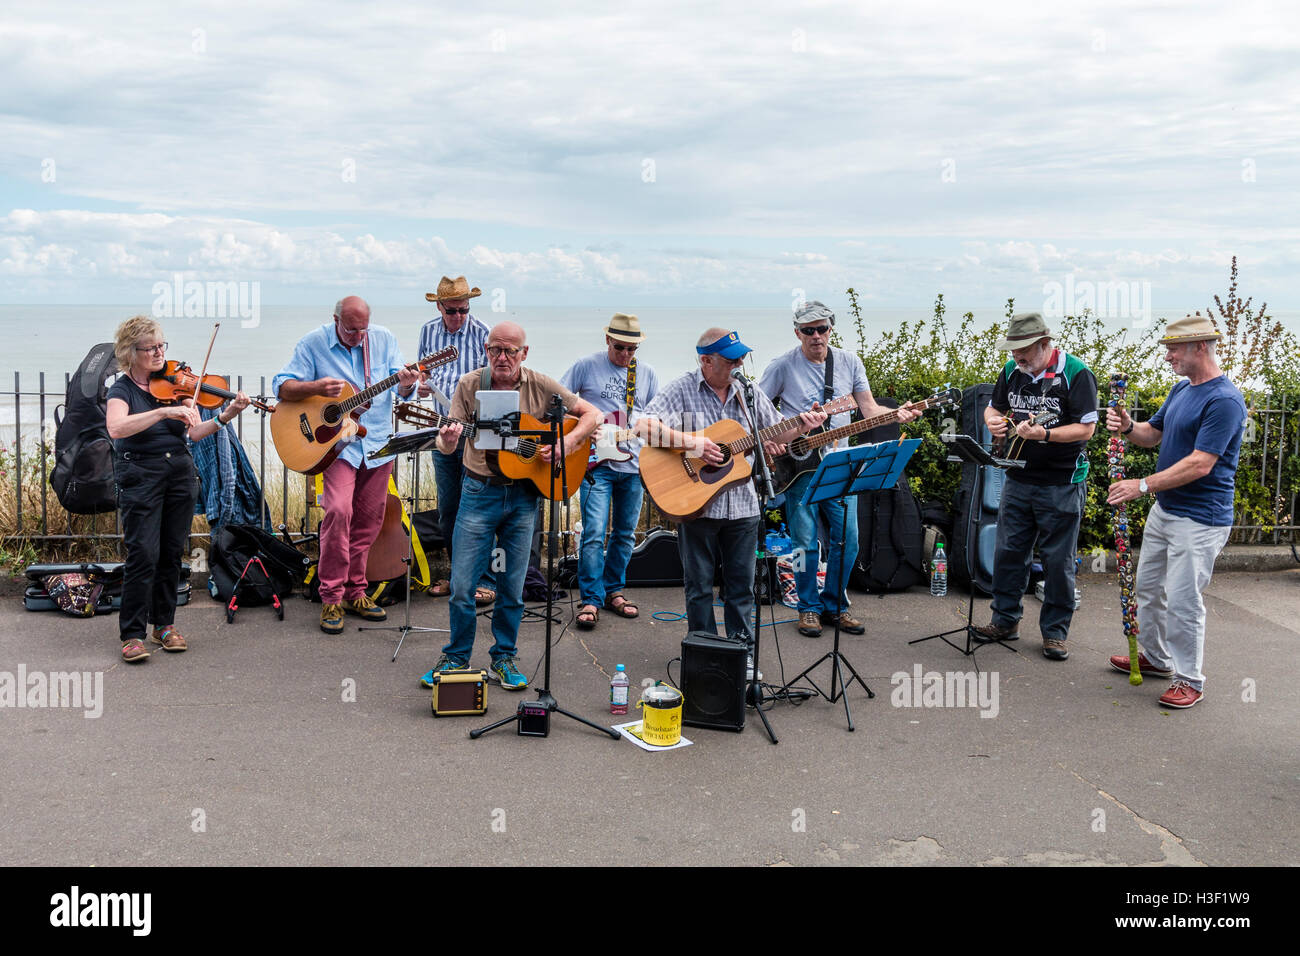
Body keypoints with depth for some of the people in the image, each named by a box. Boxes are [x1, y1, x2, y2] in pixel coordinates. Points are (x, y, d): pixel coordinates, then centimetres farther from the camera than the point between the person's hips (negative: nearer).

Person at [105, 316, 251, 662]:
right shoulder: (122, 390, -2)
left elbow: (194, 432, 1)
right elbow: (116, 428, -23)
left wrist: (225, 416, -16)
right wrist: (164, 412, -30)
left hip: (180, 474, 4)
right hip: (141, 475, -4)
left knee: (172, 552, 8)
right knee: (144, 554, -9)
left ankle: (165, 624, 20)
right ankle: (132, 634, -1)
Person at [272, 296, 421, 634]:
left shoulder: (384, 339, 4)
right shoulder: (313, 343, -4)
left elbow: (402, 390, 2)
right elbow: (282, 387, -6)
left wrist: (406, 386, -23)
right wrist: (317, 387, -25)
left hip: (378, 443, 4)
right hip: (336, 442, -4)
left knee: (369, 520, 8)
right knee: (338, 510, -20)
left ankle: (355, 591, 22)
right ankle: (332, 598, -10)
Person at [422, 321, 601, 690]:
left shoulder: (540, 386, -2)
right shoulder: (470, 385, -3)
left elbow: (592, 414, 2)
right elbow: (447, 441, -7)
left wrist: (567, 443, -14)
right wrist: (447, 442, -31)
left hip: (523, 494, 1)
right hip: (480, 491, 0)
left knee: (512, 586, 9)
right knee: (462, 584, 2)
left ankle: (504, 657, 24)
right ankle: (456, 657, 20)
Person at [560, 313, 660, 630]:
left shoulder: (647, 374, 10)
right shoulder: (586, 366, -1)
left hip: (633, 464, 4)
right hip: (596, 462, -4)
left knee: (625, 533, 11)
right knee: (594, 534, -10)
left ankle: (613, 590, 25)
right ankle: (591, 600, -2)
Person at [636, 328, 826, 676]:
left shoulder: (749, 394, 7)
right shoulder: (680, 391, -8)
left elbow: (773, 437, 16)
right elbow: (643, 426, -20)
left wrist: (800, 427, -4)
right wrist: (694, 443, -25)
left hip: (742, 505, 4)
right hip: (696, 503, -4)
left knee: (741, 585, 11)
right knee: (700, 588, 8)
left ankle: (744, 654, 24)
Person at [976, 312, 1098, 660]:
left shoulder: (1075, 373, -12)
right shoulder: (1012, 371, 5)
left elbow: (1086, 428, -16)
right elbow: (993, 407, 20)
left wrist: (1044, 434, -30)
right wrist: (994, 421, -4)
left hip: (1062, 484, -5)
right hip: (1018, 479, 6)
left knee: (1058, 559, 2)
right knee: (1008, 550, 11)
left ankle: (1055, 631, 15)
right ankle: (1005, 620, 25)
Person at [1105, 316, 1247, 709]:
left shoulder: (1224, 400, -20)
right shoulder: (1181, 389, 10)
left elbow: (1200, 464, -26)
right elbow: (1153, 434, 18)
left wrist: (1143, 485, -25)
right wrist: (1128, 426, -5)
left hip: (1200, 518, -10)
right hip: (1164, 509, 10)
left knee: (1182, 599, -4)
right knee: (1148, 588, 18)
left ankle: (1189, 679, 10)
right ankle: (1156, 658, 35)